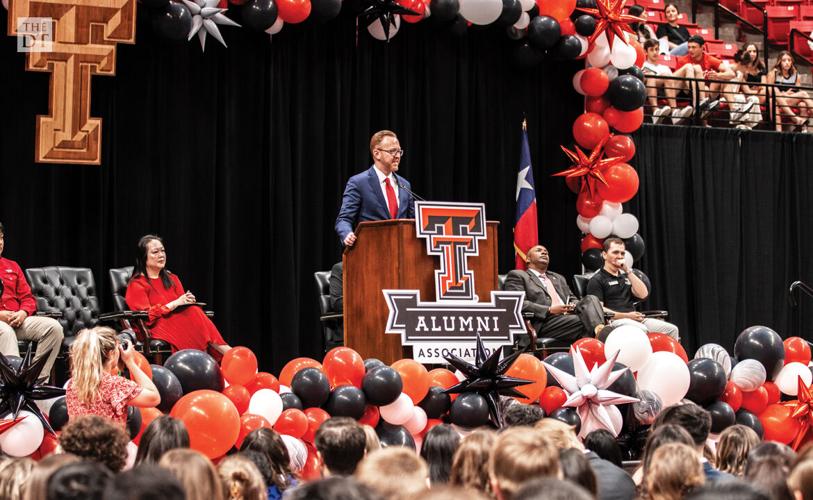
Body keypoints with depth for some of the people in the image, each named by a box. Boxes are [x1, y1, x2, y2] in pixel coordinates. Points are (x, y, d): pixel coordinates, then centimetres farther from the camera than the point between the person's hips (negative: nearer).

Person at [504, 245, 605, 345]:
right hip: (543, 324, -6)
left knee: (590, 300, -24)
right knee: (584, 321, -31)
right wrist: (549, 310, -13)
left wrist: (573, 306, 4)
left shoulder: (558, 278, 35)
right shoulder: (517, 276, 12)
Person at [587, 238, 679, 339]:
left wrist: (628, 271, 5)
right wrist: (626, 315, -15)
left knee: (672, 330, -12)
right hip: (614, 321, -7)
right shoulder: (596, 280, 7)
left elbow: (643, 294, 11)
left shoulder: (625, 276, 28)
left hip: (635, 319, 7)